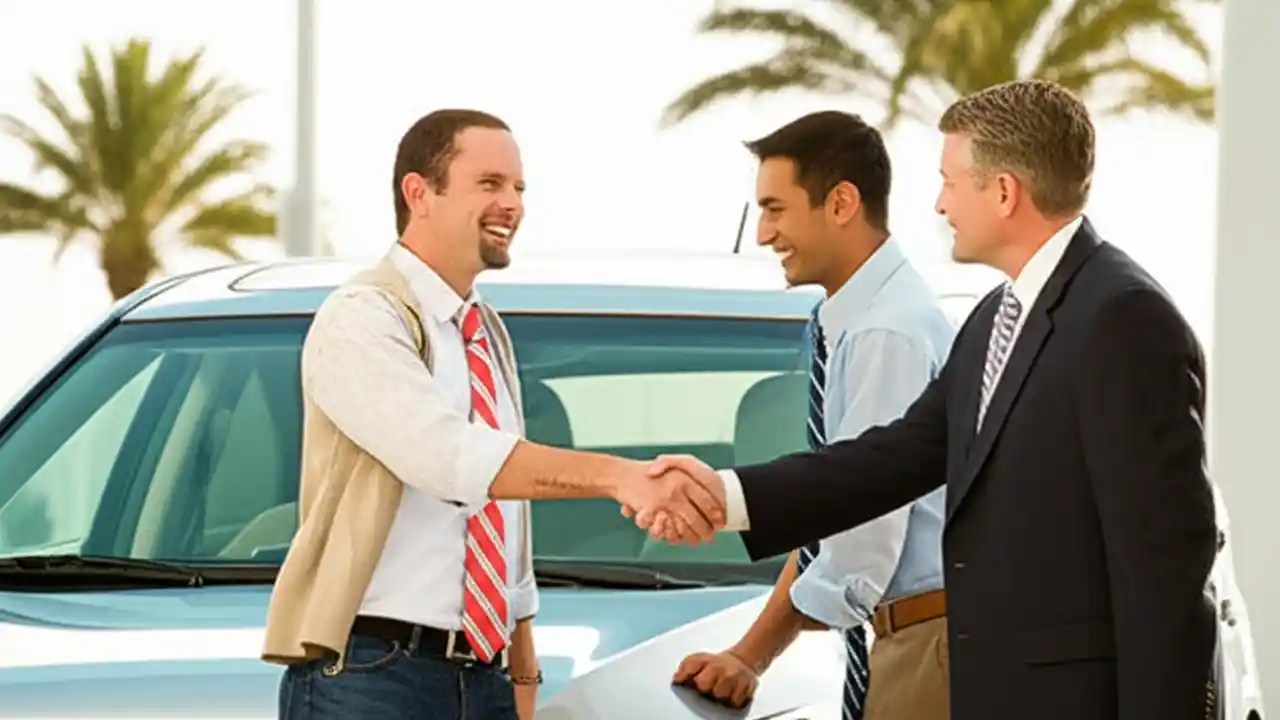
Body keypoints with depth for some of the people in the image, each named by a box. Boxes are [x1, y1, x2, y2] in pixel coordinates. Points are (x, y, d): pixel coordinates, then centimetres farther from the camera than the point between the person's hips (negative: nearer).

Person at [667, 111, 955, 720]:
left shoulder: (889, 334, -18)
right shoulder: (851, 324, 13)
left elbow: (864, 537, -17)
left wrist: (753, 656, -4)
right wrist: (750, 655, 13)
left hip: (928, 643, -9)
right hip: (903, 639, 9)